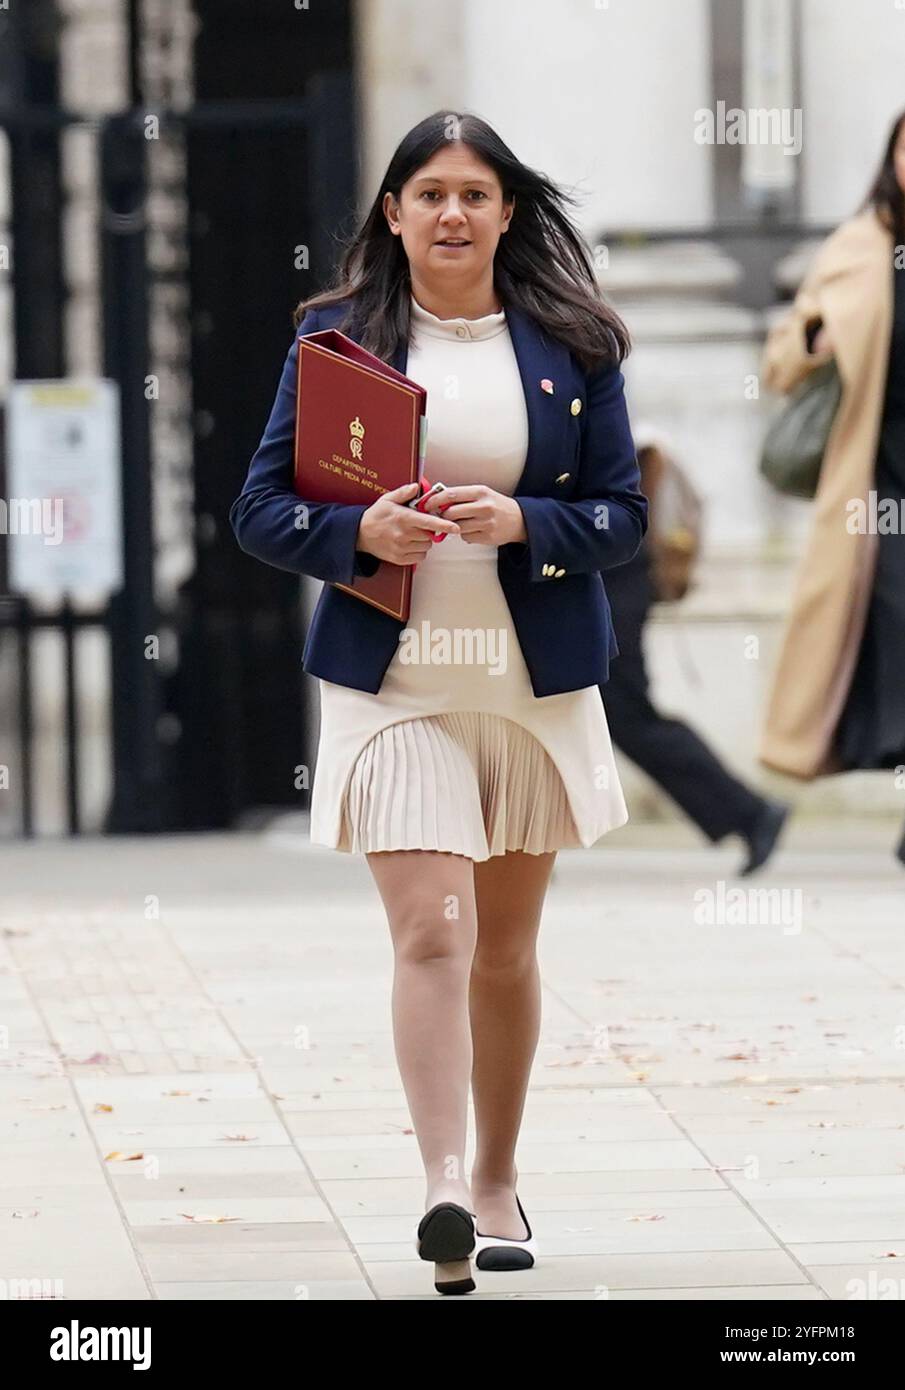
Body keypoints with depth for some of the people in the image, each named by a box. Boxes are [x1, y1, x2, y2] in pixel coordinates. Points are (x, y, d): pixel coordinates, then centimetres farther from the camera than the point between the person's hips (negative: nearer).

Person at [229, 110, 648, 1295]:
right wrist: (359, 532, -18)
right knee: (431, 933, -16)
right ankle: (444, 1188, -26)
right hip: (394, 684, -2)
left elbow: (626, 514, 4)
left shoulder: (570, 346, 4)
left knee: (505, 944, 12)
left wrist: (522, 522, -15)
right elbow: (261, 509, 2)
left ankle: (499, 1184, 26)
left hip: (536, 684, 2)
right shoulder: (335, 338, 2)